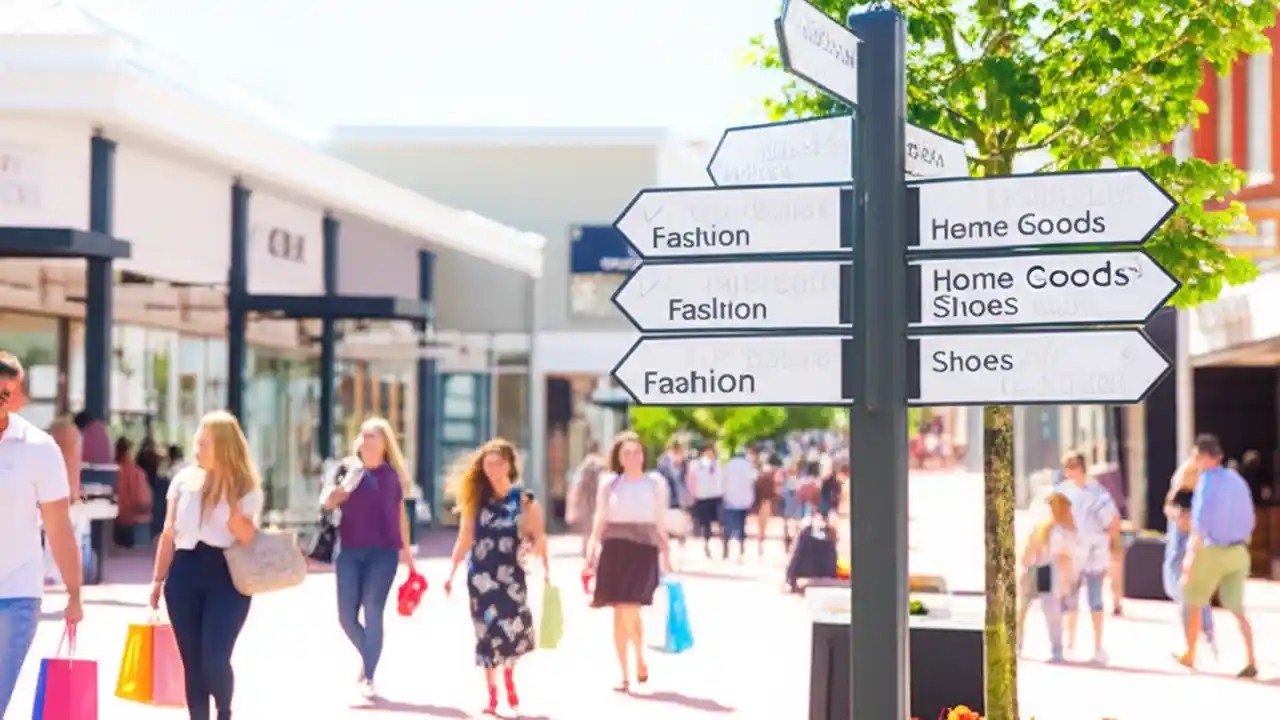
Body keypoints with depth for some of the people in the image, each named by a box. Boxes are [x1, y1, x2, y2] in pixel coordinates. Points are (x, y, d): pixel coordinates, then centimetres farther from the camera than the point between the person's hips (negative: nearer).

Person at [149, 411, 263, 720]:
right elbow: (168, 535, 12)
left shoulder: (246, 486, 0)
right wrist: (158, 580, 10)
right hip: (185, 572, 3)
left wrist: (228, 495, -15)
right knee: (192, 662, 4)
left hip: (226, 576, -3)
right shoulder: (184, 480, 8)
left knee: (215, 659, -12)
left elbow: (246, 537, -10)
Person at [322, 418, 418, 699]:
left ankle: (369, 676, 4)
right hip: (350, 552, 1)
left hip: (383, 553, -1)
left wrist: (407, 551, 13)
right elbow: (328, 503, 2)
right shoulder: (348, 469, 4)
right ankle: (368, 655, 30)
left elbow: (400, 515, 12)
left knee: (373, 615, -5)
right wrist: (335, 495, -20)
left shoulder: (392, 475, 5)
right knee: (347, 616, 1)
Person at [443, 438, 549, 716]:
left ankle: (509, 673, 16)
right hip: (480, 575, 2)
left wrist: (545, 569, -12)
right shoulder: (476, 499, 7)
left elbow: (539, 538, -1)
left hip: (511, 574, -2)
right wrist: (452, 573, 8)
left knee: (516, 627, -13)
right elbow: (465, 539, 10)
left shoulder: (524, 500, 1)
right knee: (487, 633, 1)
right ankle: (492, 695, 11)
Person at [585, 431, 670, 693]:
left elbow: (660, 521, 10)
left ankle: (640, 659, 10)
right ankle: (624, 674, 11)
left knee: (629, 610, -14)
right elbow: (600, 520, 9)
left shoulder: (655, 482, 6)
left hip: (643, 548, -2)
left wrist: (666, 552, 7)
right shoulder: (609, 484, 7)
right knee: (619, 614, 5)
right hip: (614, 548, 2)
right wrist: (591, 551, 2)